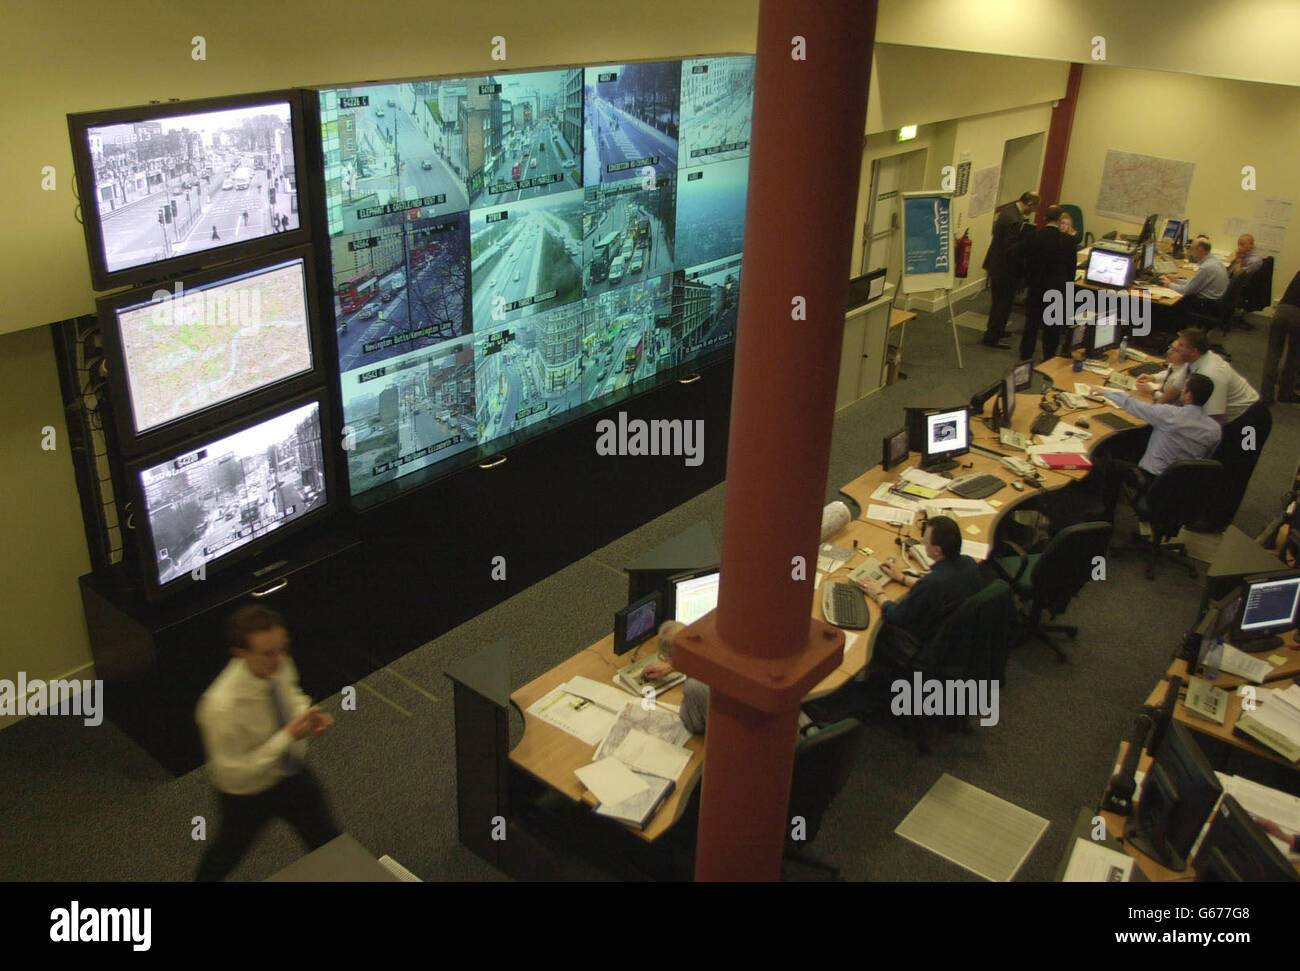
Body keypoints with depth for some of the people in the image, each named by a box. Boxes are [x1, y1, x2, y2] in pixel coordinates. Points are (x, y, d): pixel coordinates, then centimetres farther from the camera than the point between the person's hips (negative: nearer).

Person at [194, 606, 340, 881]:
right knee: (230, 850, 27)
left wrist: (307, 715, -19)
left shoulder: (280, 665, -22)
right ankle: (206, 876, 60)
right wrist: (288, 736, -37)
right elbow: (232, 775, -31)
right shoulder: (222, 706, -40)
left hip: (293, 773, 4)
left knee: (327, 841, 21)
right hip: (249, 794, -4)